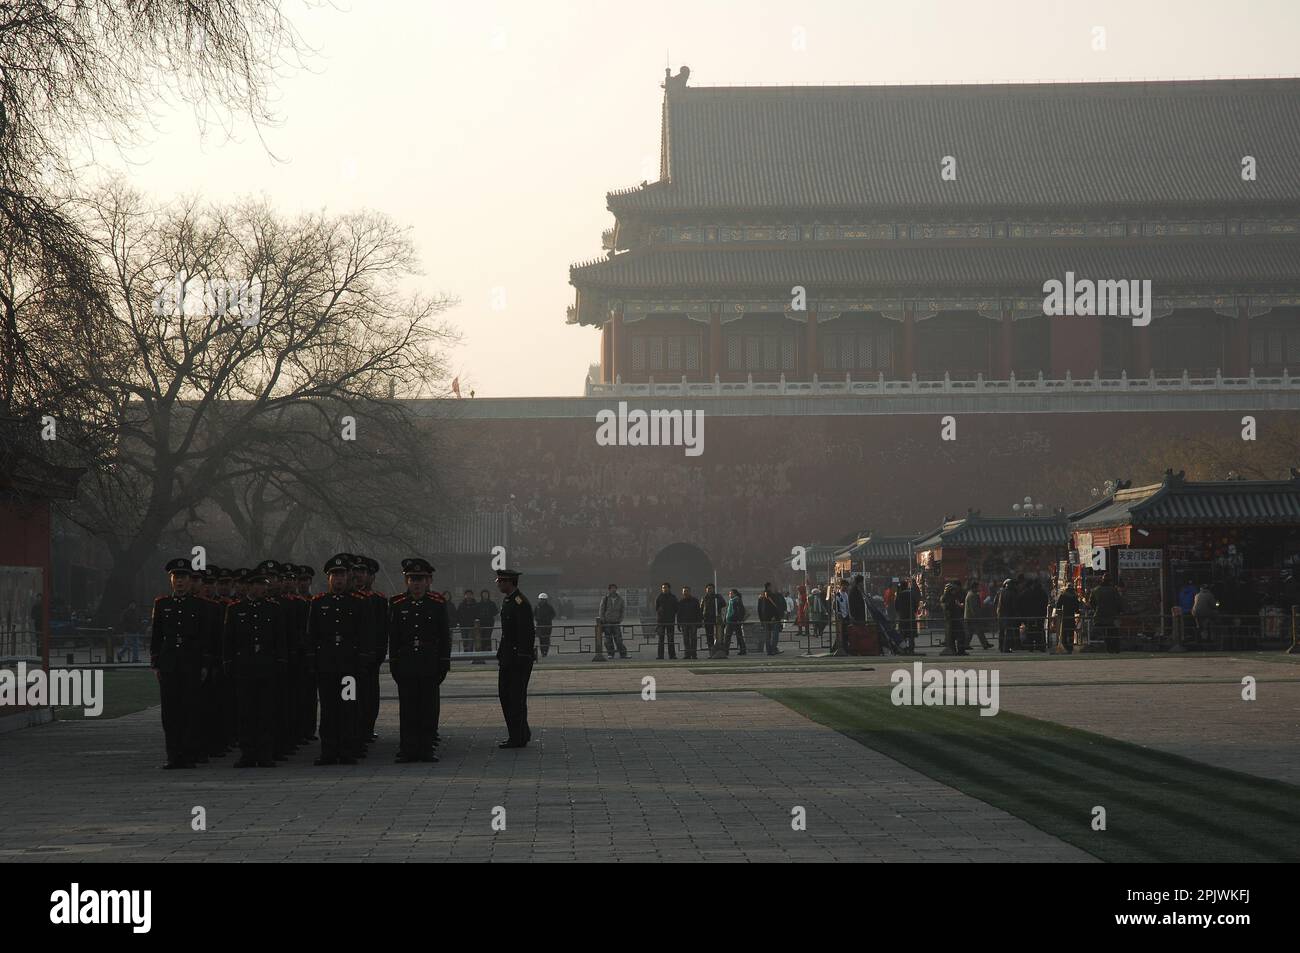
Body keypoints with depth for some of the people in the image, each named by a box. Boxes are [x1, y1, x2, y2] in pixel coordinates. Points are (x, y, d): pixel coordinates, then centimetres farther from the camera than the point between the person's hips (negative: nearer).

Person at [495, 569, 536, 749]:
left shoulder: (520, 603, -17)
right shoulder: (507, 601, 14)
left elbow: (526, 632, -20)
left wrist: (521, 658, -21)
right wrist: (501, 654, 18)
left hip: (518, 659, -10)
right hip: (508, 658, 10)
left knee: (516, 697, -4)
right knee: (505, 694, 13)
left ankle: (518, 738, 2)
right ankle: (522, 734, 22)